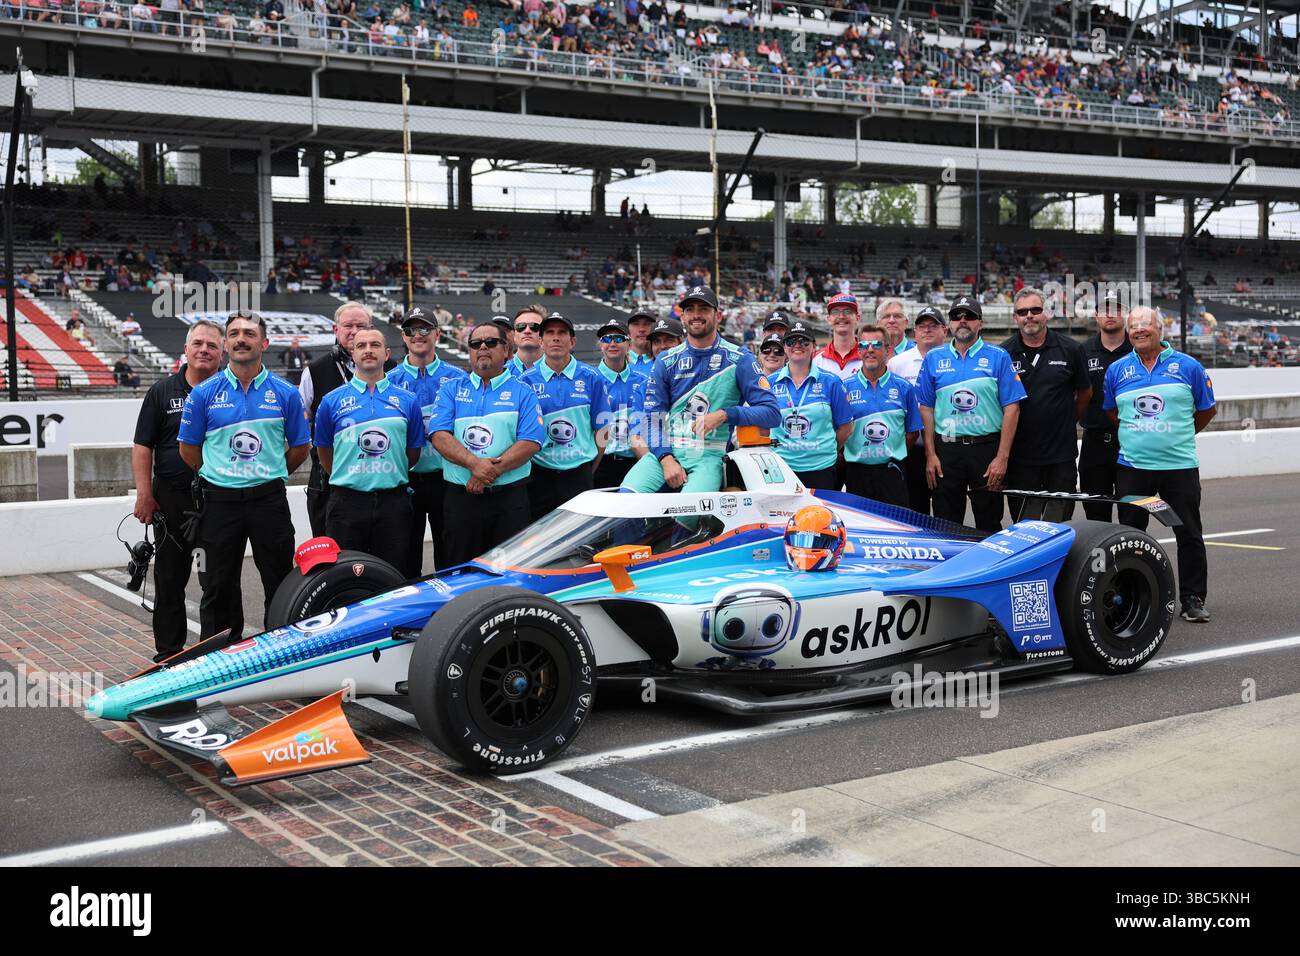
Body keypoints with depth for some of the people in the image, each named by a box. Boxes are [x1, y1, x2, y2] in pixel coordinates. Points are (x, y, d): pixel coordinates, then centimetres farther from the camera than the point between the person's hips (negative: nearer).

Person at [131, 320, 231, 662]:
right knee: (170, 579, 6)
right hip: (173, 498, 1)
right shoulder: (162, 391, 6)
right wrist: (144, 494, -4)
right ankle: (168, 652, 16)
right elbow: (143, 446, 4)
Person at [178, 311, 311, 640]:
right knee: (219, 589, 8)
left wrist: (269, 475, 8)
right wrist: (218, 477, 10)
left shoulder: (285, 393, 3)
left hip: (269, 499, 0)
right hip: (220, 502, 0)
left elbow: (299, 449, 10)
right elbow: (188, 449, 8)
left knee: (281, 586, 4)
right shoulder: (204, 393, 1)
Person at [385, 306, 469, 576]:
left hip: (446, 480, 0)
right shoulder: (390, 381, 4)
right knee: (407, 558, 8)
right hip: (405, 481, 1)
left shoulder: (458, 379, 4)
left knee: (449, 558, 6)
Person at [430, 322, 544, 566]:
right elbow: (440, 437, -2)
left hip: (510, 499, -1)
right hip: (460, 498, 1)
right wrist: (474, 464, -18)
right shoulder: (451, 390, 12)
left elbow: (530, 443, -5)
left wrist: (493, 470, -16)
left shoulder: (522, 393, 7)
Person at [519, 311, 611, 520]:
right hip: (539, 474, 0)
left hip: (578, 474, 0)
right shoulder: (526, 381, 1)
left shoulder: (591, 378, 3)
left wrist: (590, 470, 6)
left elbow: (602, 429, 6)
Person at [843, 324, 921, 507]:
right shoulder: (846, 387, 3)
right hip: (856, 471, 0)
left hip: (892, 471, 0)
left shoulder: (903, 387, 6)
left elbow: (913, 431, 10)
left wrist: (895, 457, 5)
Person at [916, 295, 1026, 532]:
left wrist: (1002, 457, -9)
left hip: (987, 448, -2)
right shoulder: (933, 358, 8)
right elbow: (926, 408, 8)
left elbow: (1011, 408, -3)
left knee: (989, 525, 4)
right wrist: (930, 455, 1)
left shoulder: (998, 357, 1)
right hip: (946, 449, 2)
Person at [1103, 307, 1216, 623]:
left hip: (1180, 466, -1)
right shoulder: (1117, 370, 6)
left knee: (1189, 535, 3)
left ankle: (1193, 599, 13)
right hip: (1131, 466, 2)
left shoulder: (1188, 366, 0)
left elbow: (1207, 410, 11)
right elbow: (1110, 413, 18)